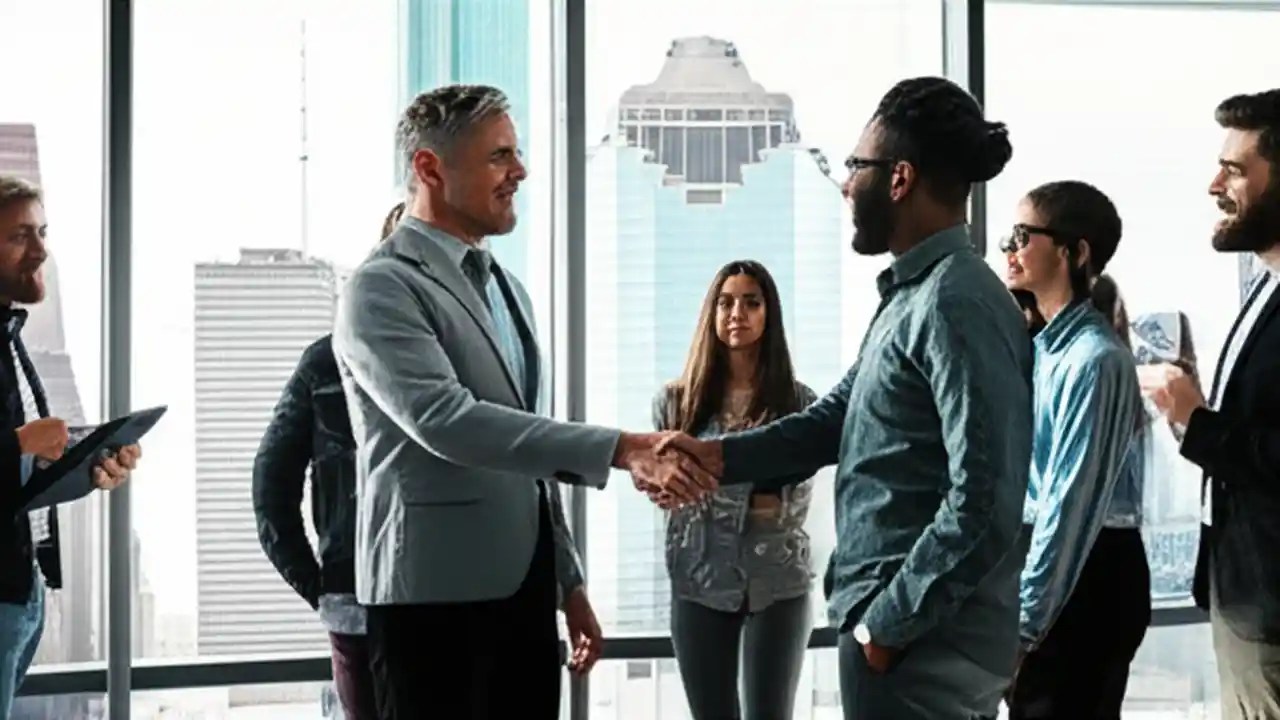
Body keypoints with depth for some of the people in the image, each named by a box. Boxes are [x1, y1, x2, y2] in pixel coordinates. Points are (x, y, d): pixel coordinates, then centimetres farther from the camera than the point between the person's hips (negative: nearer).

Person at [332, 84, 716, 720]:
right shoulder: (383, 288, -10)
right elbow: (445, 420, -24)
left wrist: (569, 583, 20)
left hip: (522, 590, 8)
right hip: (434, 597, -8)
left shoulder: (504, 287, 18)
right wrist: (620, 450, -28)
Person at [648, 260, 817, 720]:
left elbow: (795, 503, -5)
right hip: (700, 583, 1)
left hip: (776, 584, -1)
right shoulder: (676, 401, 4)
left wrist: (711, 494, -17)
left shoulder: (798, 402, 1)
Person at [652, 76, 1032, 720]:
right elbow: (838, 418, 19)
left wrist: (888, 622, -18)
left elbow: (984, 503, -25)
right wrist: (720, 456, 5)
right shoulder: (911, 295, 12)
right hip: (898, 622, 9)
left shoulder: (956, 304, -19)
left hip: (923, 640, -9)